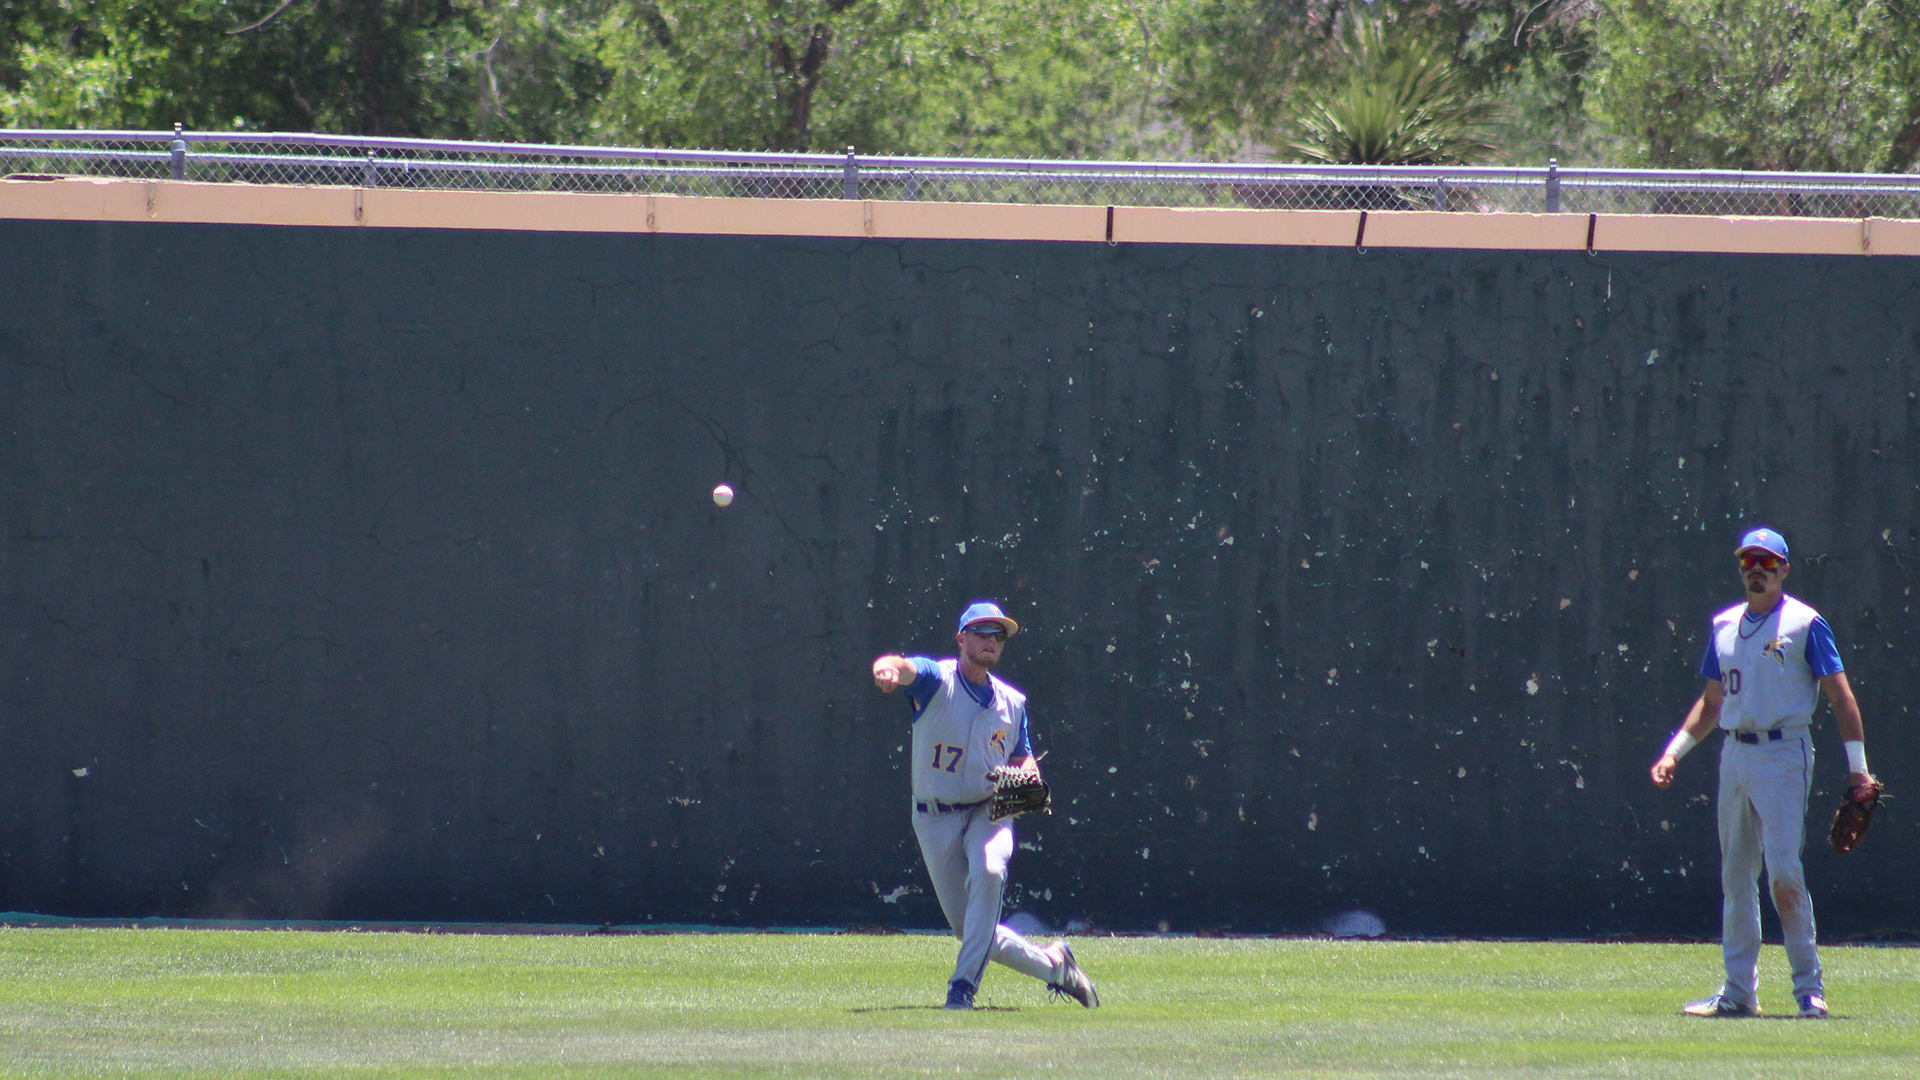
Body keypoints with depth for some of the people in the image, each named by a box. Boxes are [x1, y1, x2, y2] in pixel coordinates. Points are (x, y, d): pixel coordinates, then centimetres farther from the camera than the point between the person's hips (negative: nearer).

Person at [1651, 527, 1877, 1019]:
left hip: (1783, 753, -6)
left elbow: (1840, 696, -5)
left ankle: (1809, 985, -7)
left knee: (1783, 873, -14)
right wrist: (1674, 751, 14)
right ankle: (1739, 990, 11)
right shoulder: (1725, 626, 15)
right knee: (1735, 876, 7)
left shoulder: (1804, 624, -3)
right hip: (1734, 755, 6)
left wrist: (1857, 766, -12)